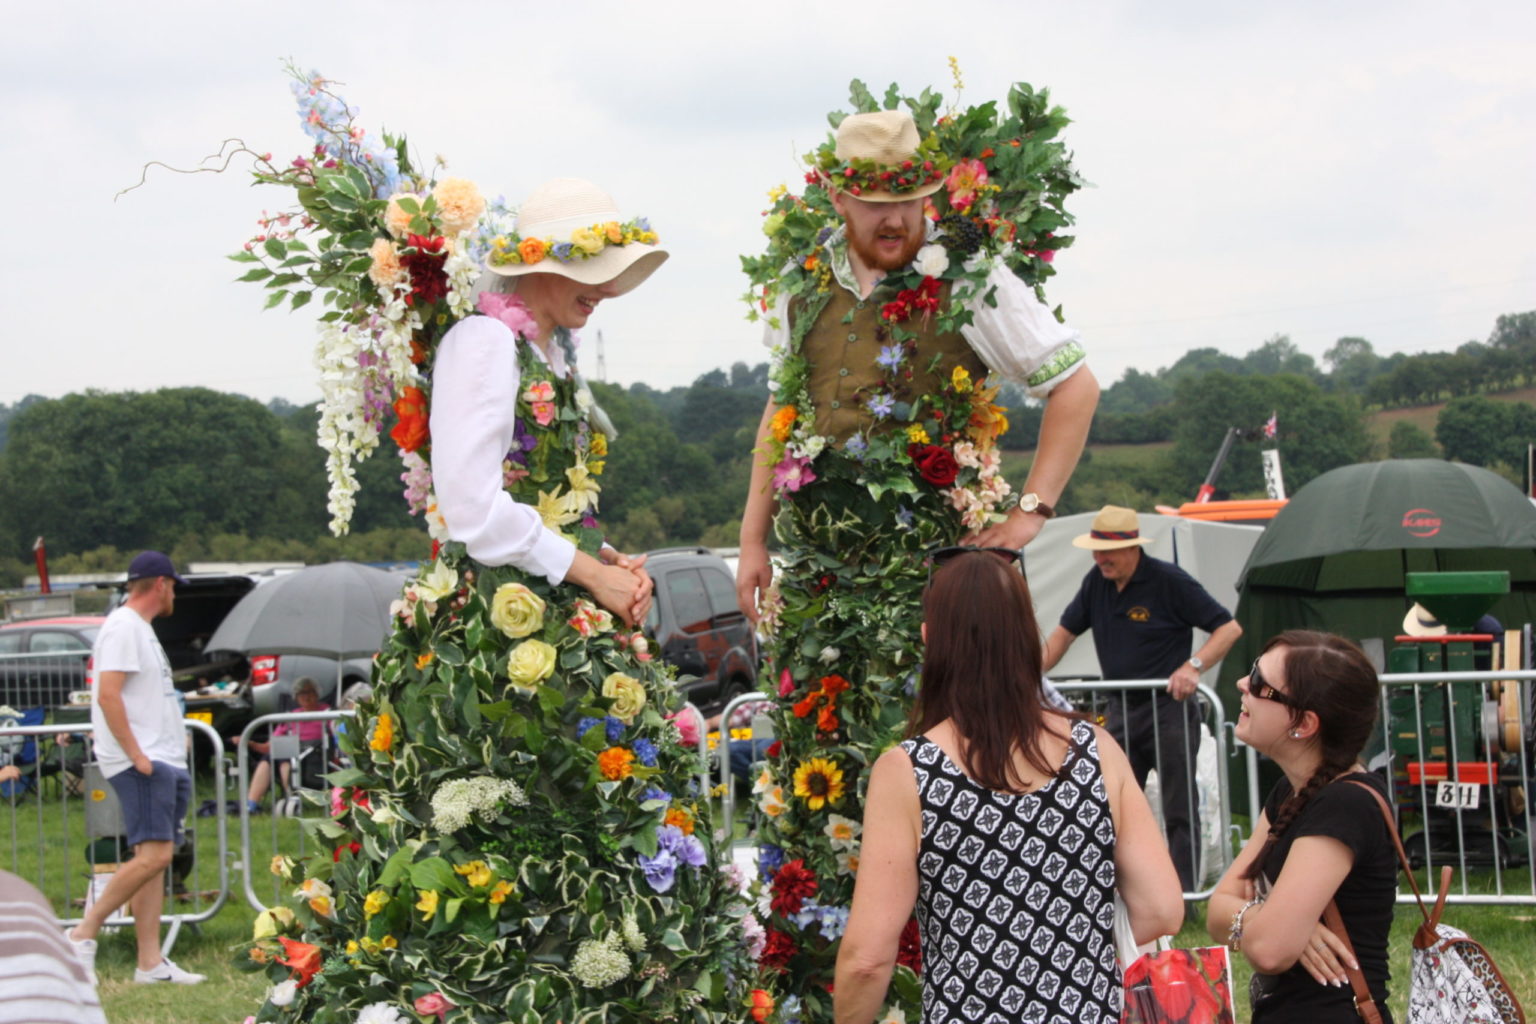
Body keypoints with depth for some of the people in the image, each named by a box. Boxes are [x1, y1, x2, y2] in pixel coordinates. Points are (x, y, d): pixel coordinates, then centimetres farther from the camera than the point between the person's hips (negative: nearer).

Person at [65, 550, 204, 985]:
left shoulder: (140, 628, 21)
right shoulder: (123, 627, -10)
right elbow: (108, 694, -20)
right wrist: (136, 755, -21)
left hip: (162, 760, 10)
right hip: (140, 761, -10)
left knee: (155, 857, 6)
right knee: (154, 854, -17)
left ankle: (151, 962, 5)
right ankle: (83, 932, -10)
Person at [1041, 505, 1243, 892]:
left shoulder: (1170, 581, -12)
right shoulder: (1096, 583, 6)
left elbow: (1229, 628, -12)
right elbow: (1065, 633, 15)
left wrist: (1193, 666, -24)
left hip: (1169, 710, -6)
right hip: (1121, 710, 7)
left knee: (1179, 809, -2)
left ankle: (1183, 894, 0)